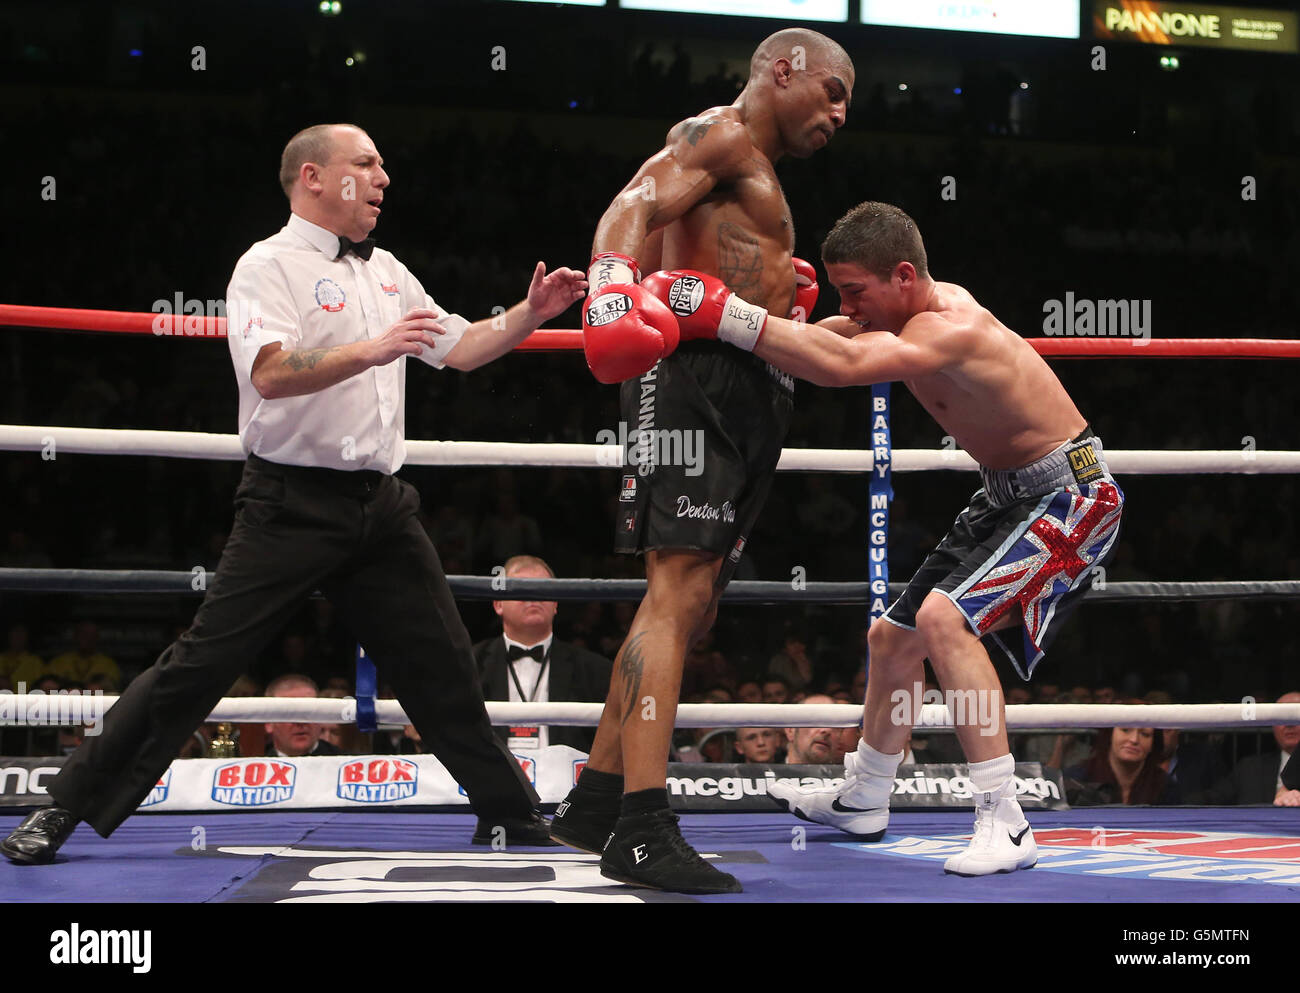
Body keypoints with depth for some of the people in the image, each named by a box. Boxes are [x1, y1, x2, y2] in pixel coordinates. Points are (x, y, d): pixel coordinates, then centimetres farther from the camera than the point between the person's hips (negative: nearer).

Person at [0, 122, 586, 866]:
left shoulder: (386, 271, 17)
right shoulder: (271, 266, -6)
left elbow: (459, 348, 25)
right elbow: (271, 372, -22)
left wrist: (530, 315, 12)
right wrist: (371, 350, -29)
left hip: (380, 504, 7)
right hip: (294, 504, -7)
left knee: (443, 664, 9)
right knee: (204, 661, -8)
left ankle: (510, 813, 21)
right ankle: (68, 810, -1)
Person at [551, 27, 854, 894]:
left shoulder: (758, 175, 30)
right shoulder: (720, 136, -2)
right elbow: (633, 207, -20)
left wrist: (782, 295, 19)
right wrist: (615, 284, -38)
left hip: (743, 397, 11)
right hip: (697, 378, -11)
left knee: (690, 607, 12)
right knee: (677, 593, -19)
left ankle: (595, 803, 19)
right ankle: (644, 830, -26)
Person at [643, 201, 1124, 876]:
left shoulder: (950, 328, -32)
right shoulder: (891, 312, -2)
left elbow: (842, 366, -47)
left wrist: (726, 315, -48)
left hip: (1070, 496, -11)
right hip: (1007, 496, 11)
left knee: (945, 616, -29)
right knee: (892, 636, 17)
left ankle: (1005, 825, -27)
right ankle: (862, 801, 38)